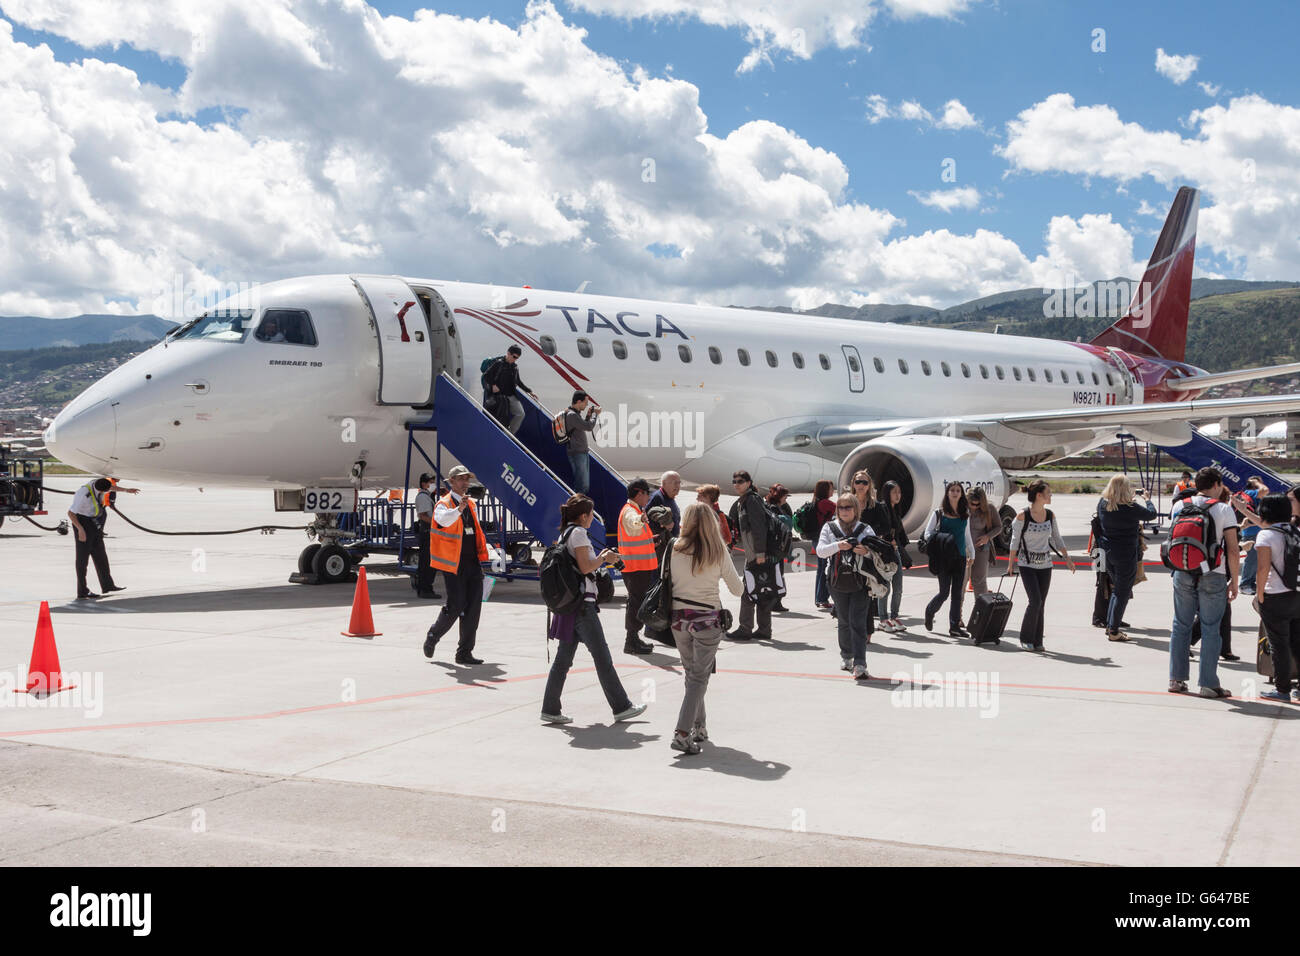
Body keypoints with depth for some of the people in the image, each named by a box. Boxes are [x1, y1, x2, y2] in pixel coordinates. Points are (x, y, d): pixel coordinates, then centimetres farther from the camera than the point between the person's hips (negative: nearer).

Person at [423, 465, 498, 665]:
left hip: (473, 562, 7)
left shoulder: (471, 504, 18)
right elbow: (444, 520, -30)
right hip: (454, 564, -7)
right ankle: (432, 637, 20)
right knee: (455, 606, -6)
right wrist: (458, 509, -47)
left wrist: (481, 555, 22)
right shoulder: (443, 504, -6)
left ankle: (465, 653, 9)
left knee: (473, 608, 2)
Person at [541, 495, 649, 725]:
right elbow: (585, 568, -17)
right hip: (582, 602, -9)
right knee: (602, 656, -2)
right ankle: (621, 707, 4)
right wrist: (604, 557, -2)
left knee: (564, 657, 10)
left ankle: (550, 709, 10)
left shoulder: (565, 533, 16)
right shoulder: (578, 532, -11)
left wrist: (601, 558, 19)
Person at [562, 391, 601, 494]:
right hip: (577, 453, -10)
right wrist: (595, 414, -6)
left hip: (583, 452, 10)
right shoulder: (571, 415, -18)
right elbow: (589, 427, -21)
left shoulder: (576, 413, 14)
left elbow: (583, 426, 24)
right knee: (581, 486, -12)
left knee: (586, 485, 11)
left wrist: (588, 415, 11)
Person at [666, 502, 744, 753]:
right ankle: (682, 733, -11)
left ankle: (699, 727, 28)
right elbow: (738, 590, -1)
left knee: (691, 673, 19)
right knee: (699, 677, 0)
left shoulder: (676, 550, -3)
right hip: (707, 620, -3)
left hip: (679, 618, 3)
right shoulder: (719, 551, -7)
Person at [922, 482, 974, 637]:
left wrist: (972, 554, 19)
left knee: (957, 593, 3)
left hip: (960, 558, 4)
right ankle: (930, 612, 24)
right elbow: (927, 534, 1)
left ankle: (955, 626, 8)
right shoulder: (939, 514, 0)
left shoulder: (965, 515, 12)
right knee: (944, 592, -5)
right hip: (944, 557, -4)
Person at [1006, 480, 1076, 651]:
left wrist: (1067, 557, 7)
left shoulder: (1050, 515, 4)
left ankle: (1037, 641, 12)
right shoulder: (1022, 516, -10)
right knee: (1035, 601, -13)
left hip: (1045, 564, 5)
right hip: (1027, 564, -5)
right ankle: (1026, 639, 1)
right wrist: (1010, 564, -3)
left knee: (1041, 604, 4)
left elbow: (1057, 539, 14)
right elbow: (1015, 541, -4)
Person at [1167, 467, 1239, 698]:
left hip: (1183, 574, 4)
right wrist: (1234, 581, -1)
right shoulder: (1223, 510, -7)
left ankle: (1176, 679, 15)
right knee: (1210, 629, 2)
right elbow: (1232, 550, -8)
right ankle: (1208, 684, 4)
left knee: (1181, 625, 11)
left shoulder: (1178, 507, 5)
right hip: (1213, 577, -4)